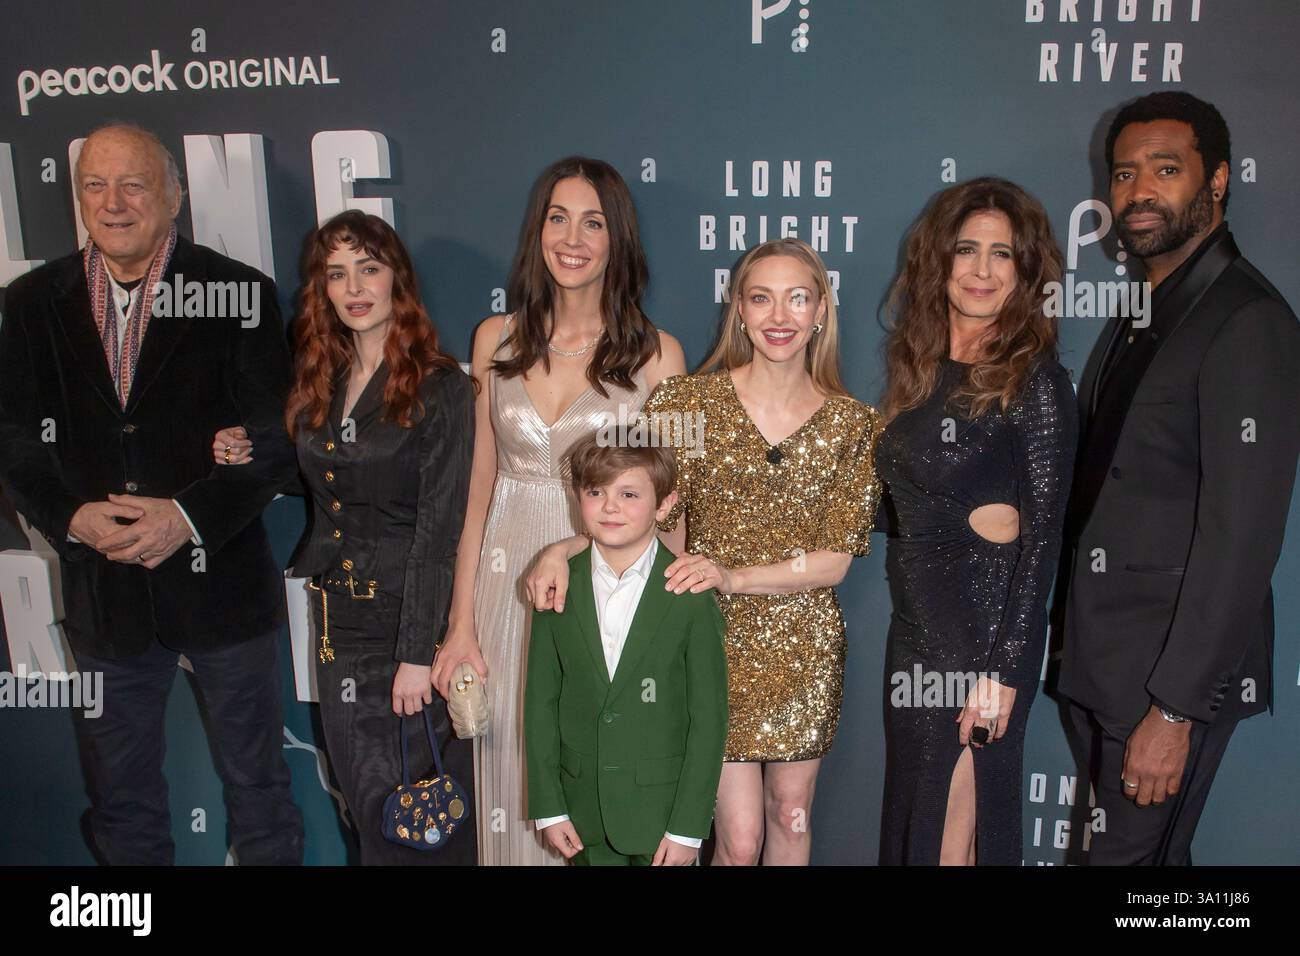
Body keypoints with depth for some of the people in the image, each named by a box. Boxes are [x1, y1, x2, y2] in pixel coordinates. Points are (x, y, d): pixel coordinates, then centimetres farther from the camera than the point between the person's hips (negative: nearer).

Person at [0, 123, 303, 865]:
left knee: (255, 776, 13)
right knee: (120, 789, 20)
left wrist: (190, 517, -20)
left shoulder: (240, 294, -6)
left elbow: (277, 440, -9)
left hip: (220, 576, -3)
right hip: (103, 584, 3)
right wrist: (72, 517, -14)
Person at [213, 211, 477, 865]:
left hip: (410, 618, -6)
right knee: (363, 801, 15)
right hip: (335, 620, 6)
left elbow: (438, 529, -15)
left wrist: (416, 653, -18)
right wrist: (249, 459, 0)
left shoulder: (440, 387, -11)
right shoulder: (319, 382, 8)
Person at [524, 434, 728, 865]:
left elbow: (709, 717, -10)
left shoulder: (692, 598, -12)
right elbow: (540, 701, 1)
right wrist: (548, 807, 0)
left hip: (662, 809, -2)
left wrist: (688, 828, -9)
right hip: (584, 809, 3)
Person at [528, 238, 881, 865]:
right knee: (739, 839, 2)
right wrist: (564, 550, -22)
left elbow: (835, 559, -6)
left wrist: (731, 575, -20)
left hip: (804, 649, 2)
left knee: (791, 817, 17)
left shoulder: (852, 424, -2)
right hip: (715, 642, -2)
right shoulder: (688, 401, -5)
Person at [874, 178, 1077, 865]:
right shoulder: (920, 366, 8)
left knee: (953, 833, 6)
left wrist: (1006, 672, -17)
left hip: (984, 628, -6)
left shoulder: (1034, 380, -11)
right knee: (911, 807, 18)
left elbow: (1043, 533, -14)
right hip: (914, 622, 6)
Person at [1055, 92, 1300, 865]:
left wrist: (1174, 708, -21)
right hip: (1100, 660, 8)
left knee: (1135, 852, 4)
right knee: (1142, 848, 19)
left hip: (1173, 677, -7)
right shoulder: (1141, 317, 12)